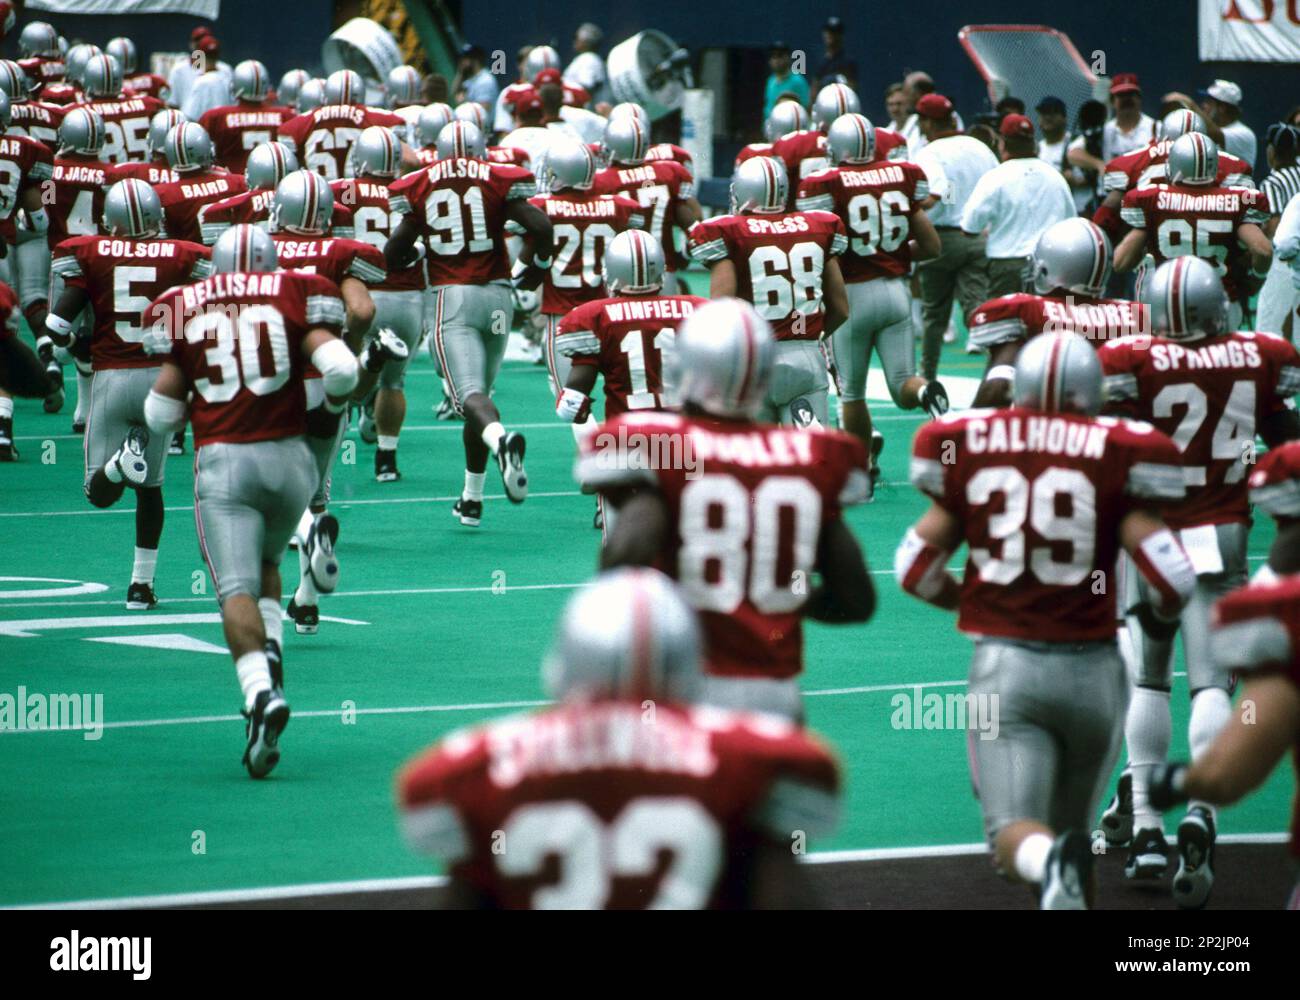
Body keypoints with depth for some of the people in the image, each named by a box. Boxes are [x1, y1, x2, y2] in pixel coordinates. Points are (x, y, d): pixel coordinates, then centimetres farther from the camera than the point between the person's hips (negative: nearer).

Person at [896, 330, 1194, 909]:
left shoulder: (965, 449, 2)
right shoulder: (1118, 455, -3)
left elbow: (915, 570, 8)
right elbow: (1170, 578, -8)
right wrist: (1158, 616, 16)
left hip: (1004, 665, 0)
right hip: (1090, 667, 0)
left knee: (1015, 834, -7)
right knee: (1070, 827, 18)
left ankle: (1053, 864, -39)